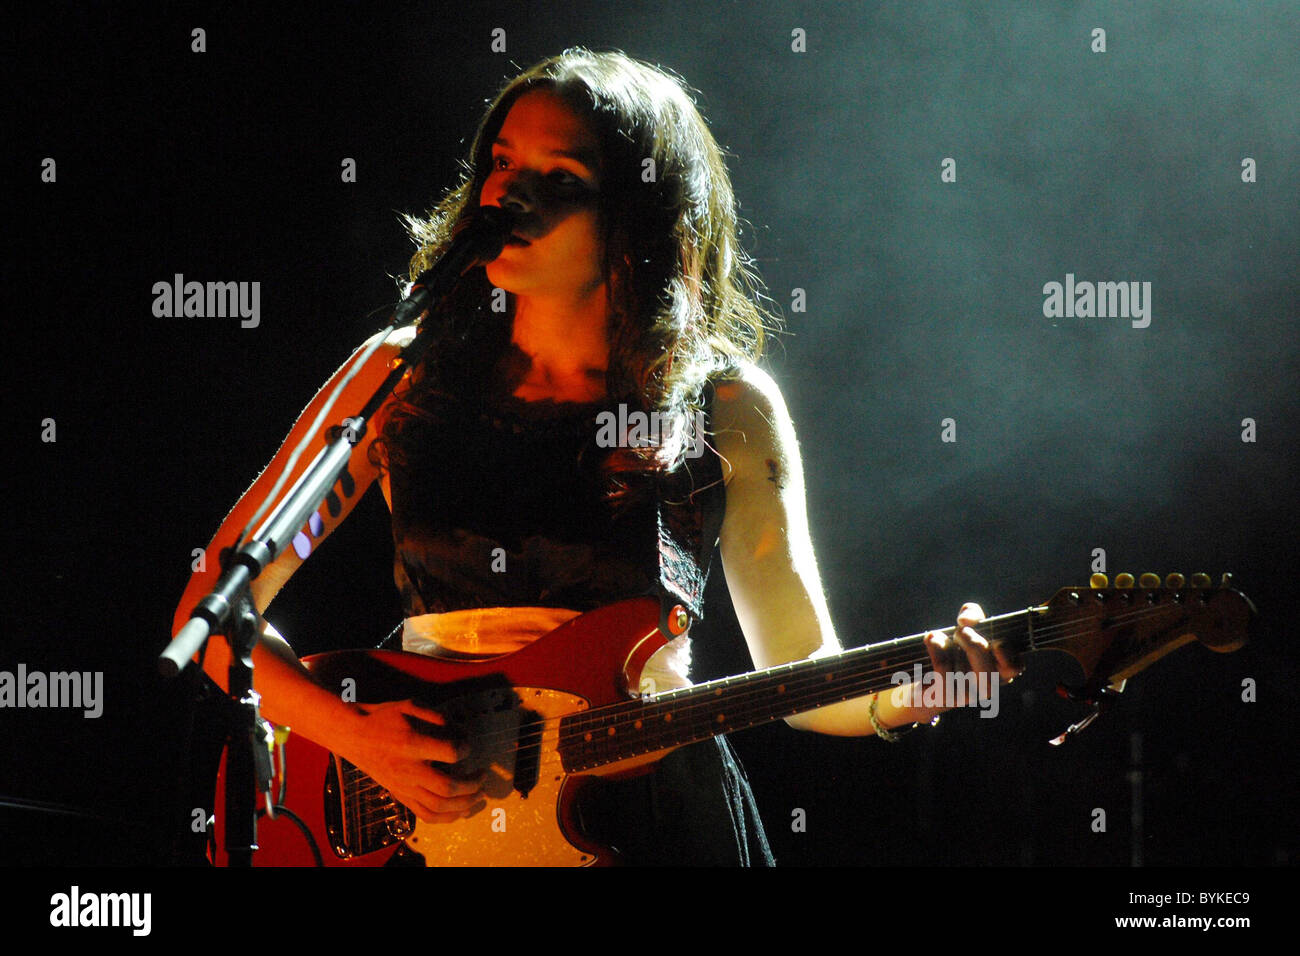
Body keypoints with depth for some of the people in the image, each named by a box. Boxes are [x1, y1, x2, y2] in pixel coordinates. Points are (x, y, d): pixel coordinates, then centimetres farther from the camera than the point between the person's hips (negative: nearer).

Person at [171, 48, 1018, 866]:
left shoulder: (727, 411, 4)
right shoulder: (406, 375, 5)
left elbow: (799, 670, 9)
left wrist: (902, 696, -12)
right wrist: (356, 734, -7)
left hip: (655, 817, 0)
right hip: (425, 819, 0)